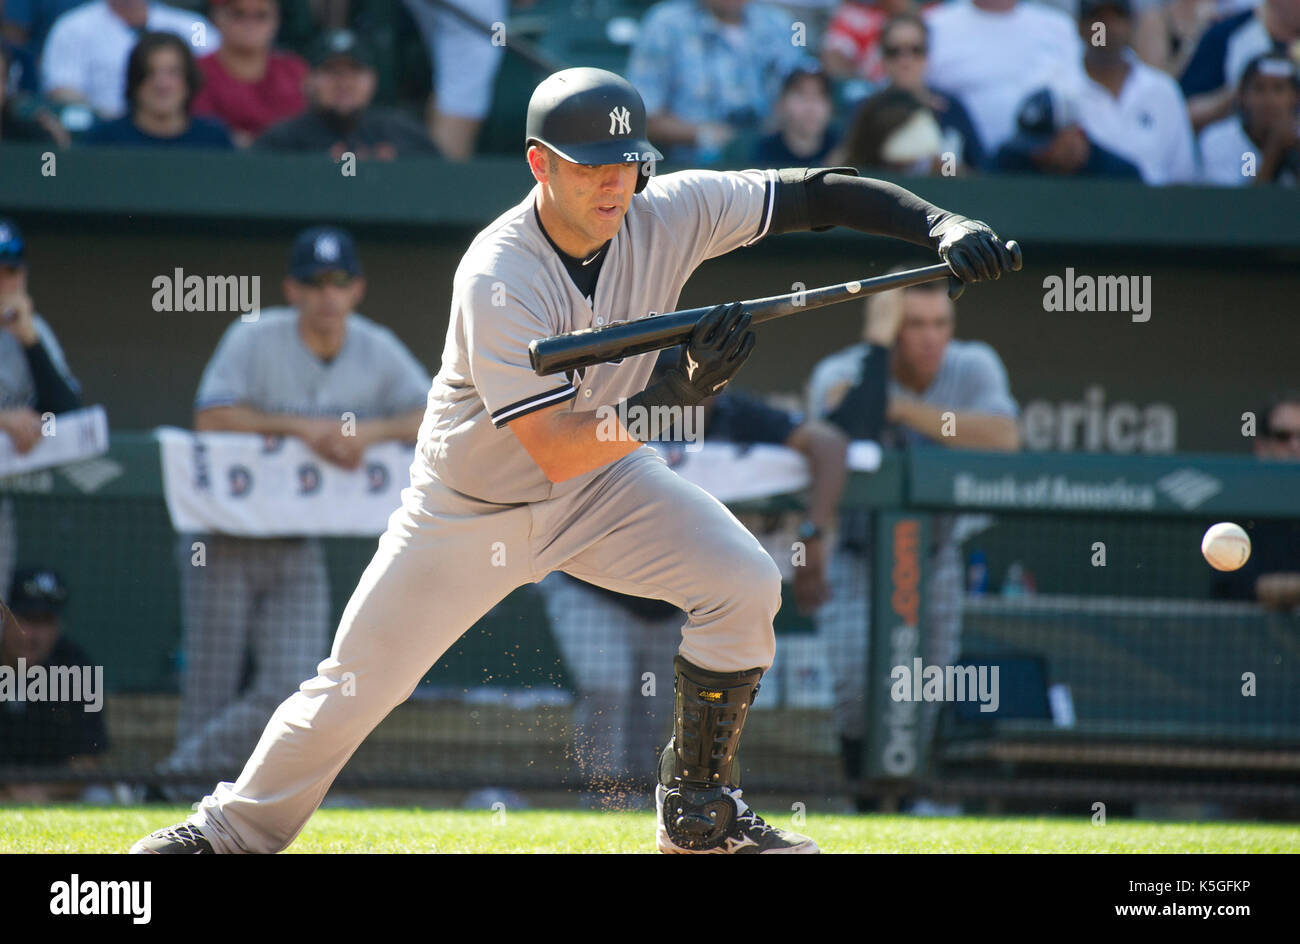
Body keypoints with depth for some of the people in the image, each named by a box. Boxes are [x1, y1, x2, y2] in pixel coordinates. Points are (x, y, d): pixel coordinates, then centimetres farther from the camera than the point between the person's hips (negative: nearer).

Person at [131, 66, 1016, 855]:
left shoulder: (669, 215, -17)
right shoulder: (498, 279, -31)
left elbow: (817, 194, -15)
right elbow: (555, 450, -35)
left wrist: (942, 224, -29)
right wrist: (683, 390, -44)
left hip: (606, 482, 4)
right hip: (473, 506, -4)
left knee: (745, 584, -17)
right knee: (353, 690, 0)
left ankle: (698, 811, 0)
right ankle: (239, 826, 25)